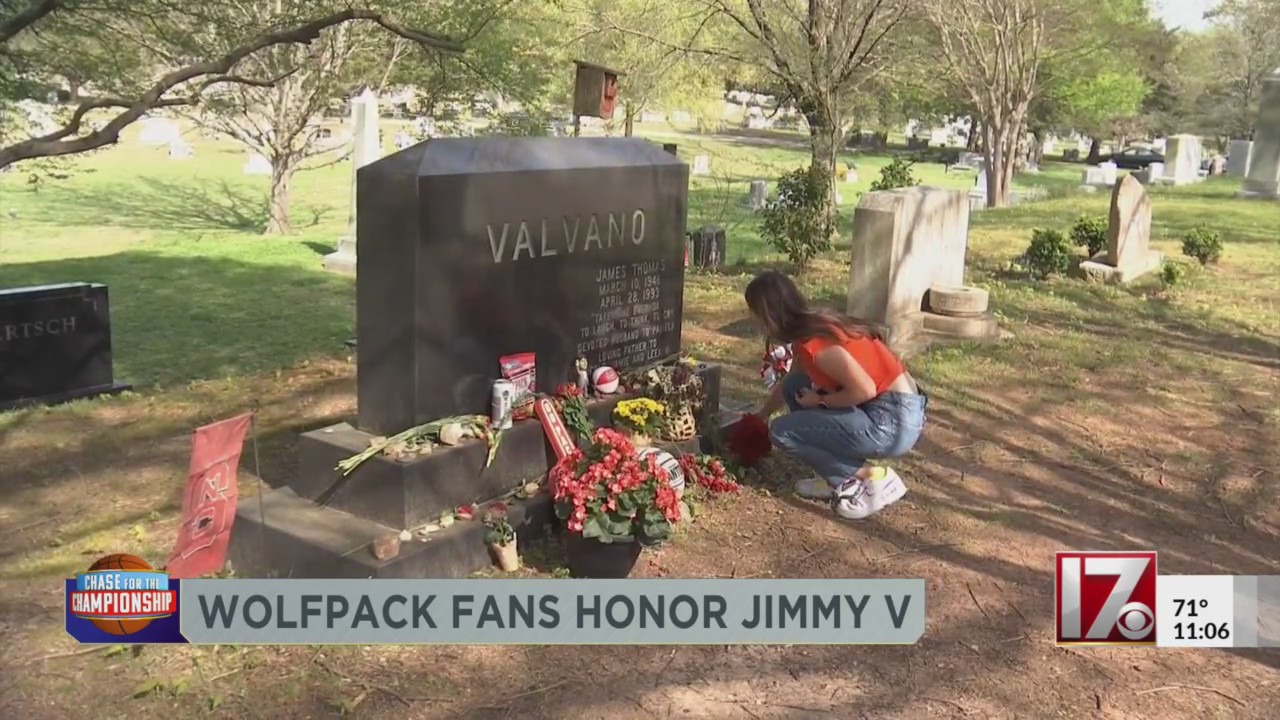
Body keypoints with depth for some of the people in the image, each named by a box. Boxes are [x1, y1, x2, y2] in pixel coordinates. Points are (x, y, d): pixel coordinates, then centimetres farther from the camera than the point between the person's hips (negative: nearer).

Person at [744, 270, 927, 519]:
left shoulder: (812, 341, -19)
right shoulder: (812, 328, 11)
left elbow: (865, 390, -25)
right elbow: (788, 384, 30)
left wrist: (820, 401, -8)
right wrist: (759, 417, 42)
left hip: (893, 422, -9)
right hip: (881, 409, 9)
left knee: (783, 431, -6)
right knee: (794, 387, 15)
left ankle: (873, 479, -1)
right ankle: (837, 479, 16)